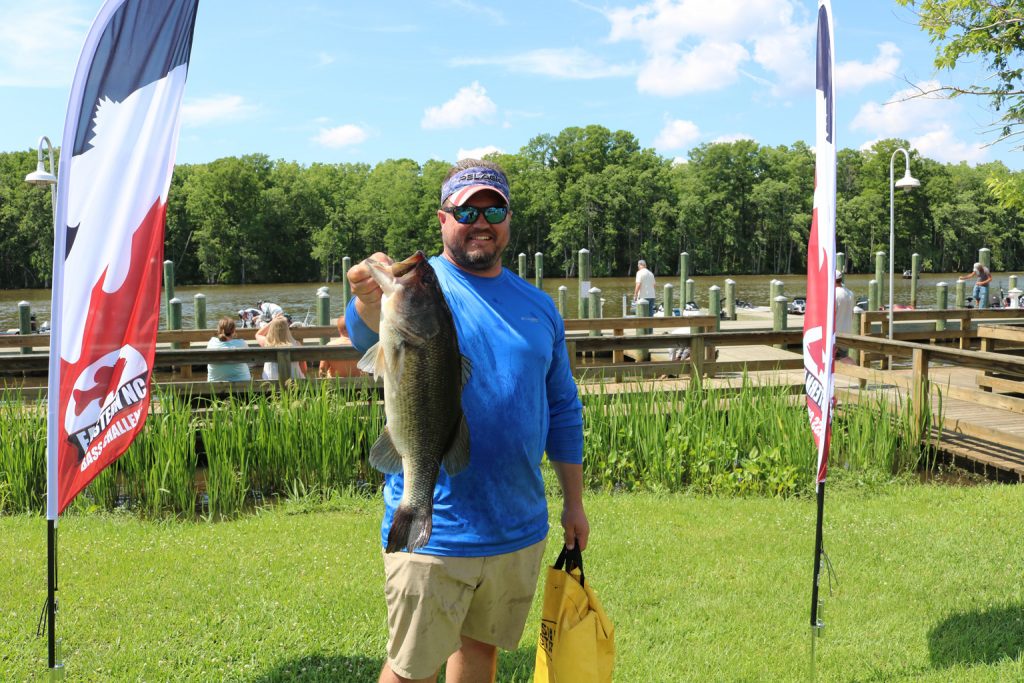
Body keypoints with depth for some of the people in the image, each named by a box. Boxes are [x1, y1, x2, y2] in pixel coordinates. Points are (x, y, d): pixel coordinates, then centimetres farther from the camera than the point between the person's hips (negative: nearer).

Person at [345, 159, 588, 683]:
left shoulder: (538, 306, 7)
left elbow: (563, 410, 14)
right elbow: (370, 333, -32)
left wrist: (574, 502, 14)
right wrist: (370, 302, -56)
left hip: (519, 527, 5)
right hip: (433, 531, -5)